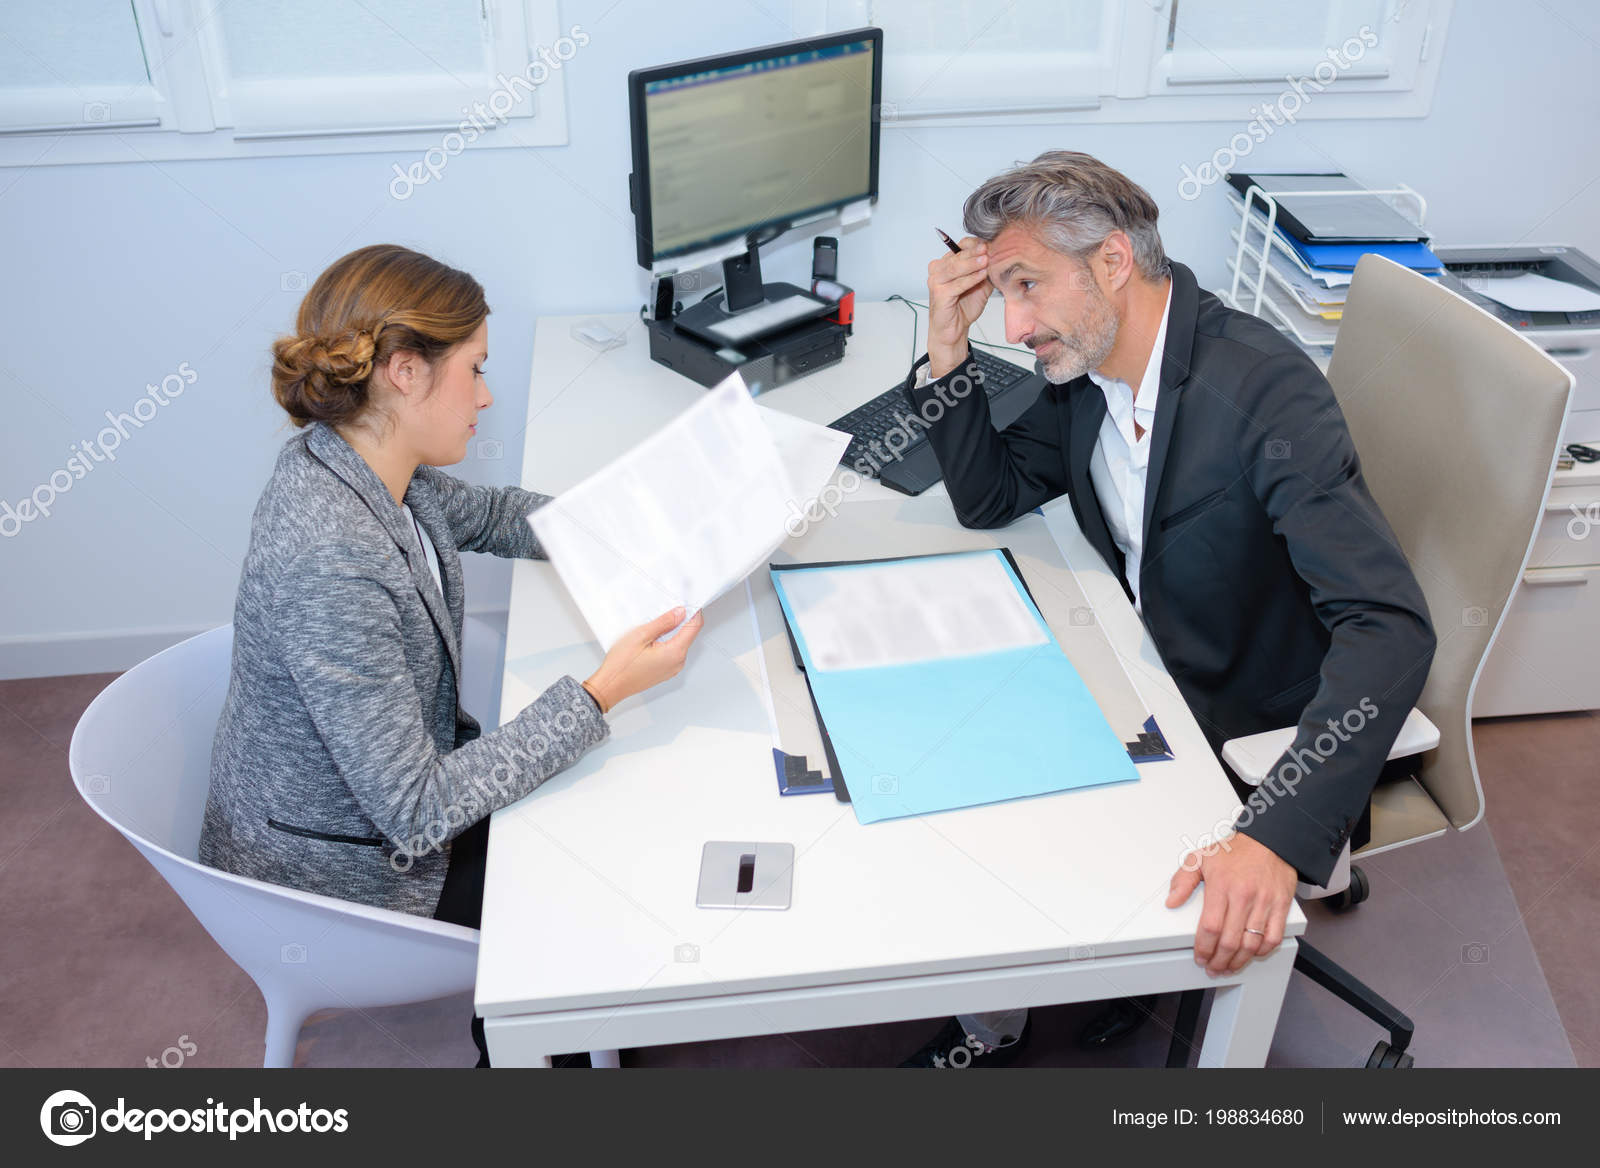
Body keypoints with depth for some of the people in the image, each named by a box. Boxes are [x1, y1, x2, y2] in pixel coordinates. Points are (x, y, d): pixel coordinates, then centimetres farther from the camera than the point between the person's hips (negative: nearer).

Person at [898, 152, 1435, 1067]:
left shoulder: (1264, 388, -29)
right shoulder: (1084, 365, -6)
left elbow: (1390, 627, -35)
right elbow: (990, 499, 6)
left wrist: (1279, 833, -46)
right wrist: (950, 342, -10)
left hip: (1255, 734, -7)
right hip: (1154, 679, 7)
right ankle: (991, 1029, 23)